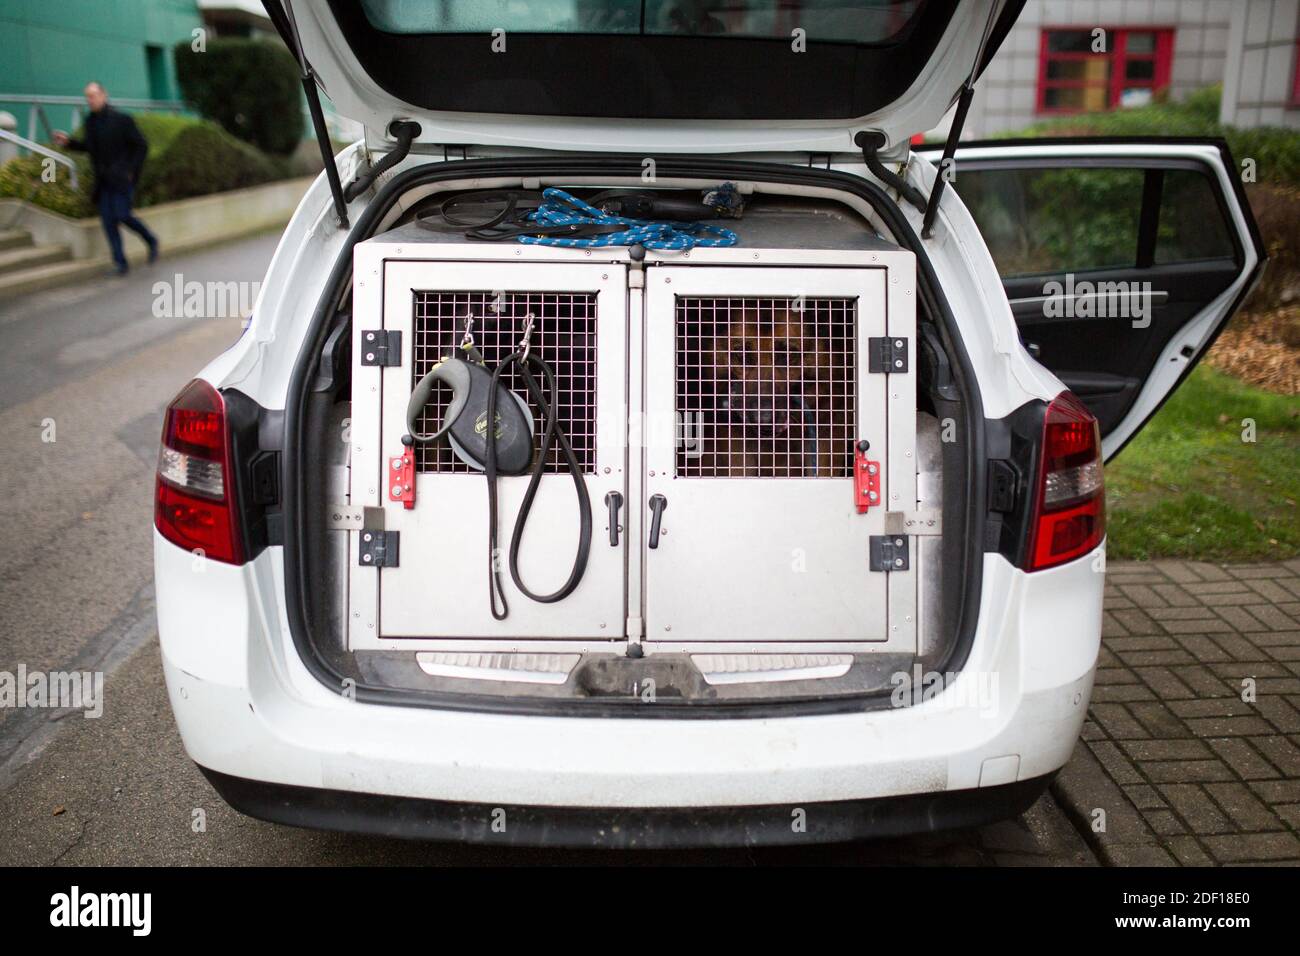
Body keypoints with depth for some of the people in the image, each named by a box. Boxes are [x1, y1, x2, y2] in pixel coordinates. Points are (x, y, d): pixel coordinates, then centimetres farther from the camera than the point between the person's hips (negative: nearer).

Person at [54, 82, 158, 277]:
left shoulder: (122, 119, -8)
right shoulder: (90, 121, 10)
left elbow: (141, 146, -7)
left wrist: (132, 171, -12)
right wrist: (68, 142, 7)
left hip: (122, 178, -6)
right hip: (103, 180, 6)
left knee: (122, 215, -17)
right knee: (107, 219, -1)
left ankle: (151, 240, 10)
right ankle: (120, 262, 3)